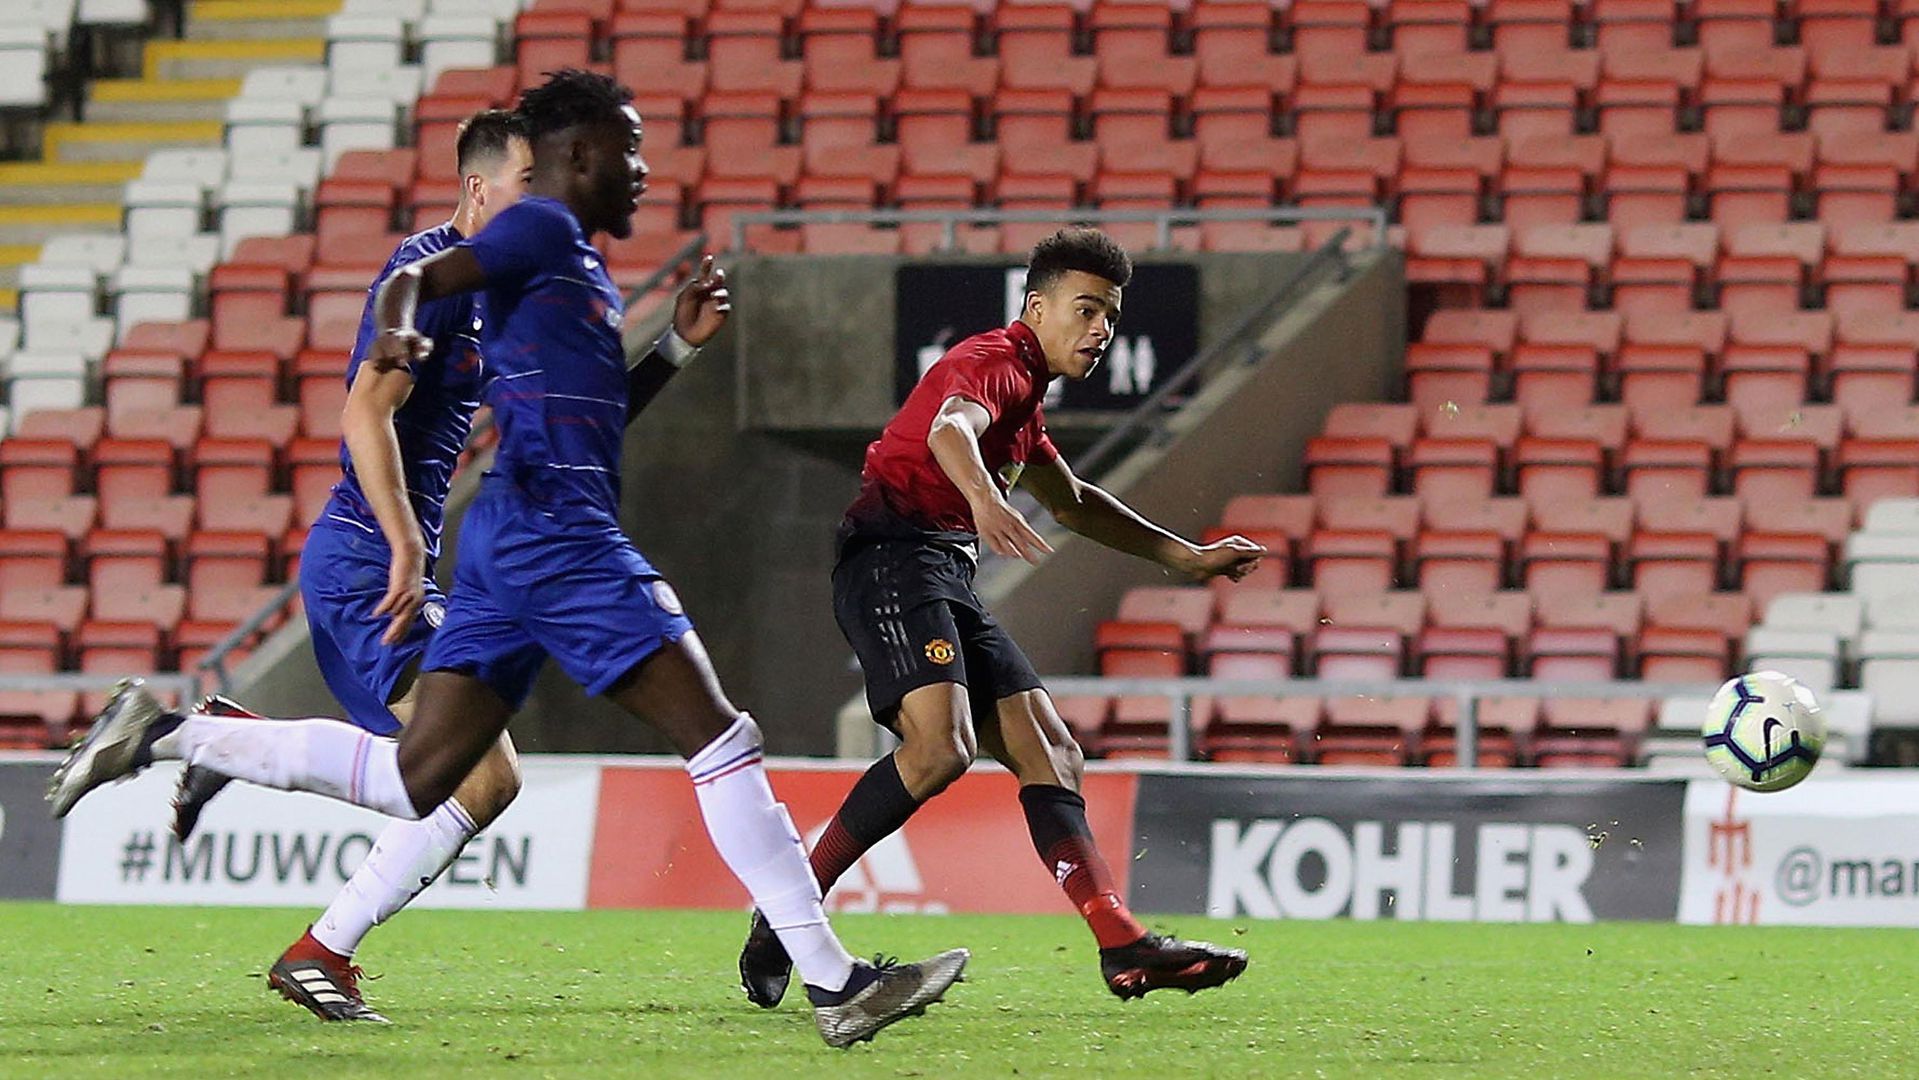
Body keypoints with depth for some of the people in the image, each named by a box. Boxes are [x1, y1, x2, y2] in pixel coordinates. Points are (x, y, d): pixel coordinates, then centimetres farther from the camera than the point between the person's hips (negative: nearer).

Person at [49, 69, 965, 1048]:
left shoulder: (575, 262, 26)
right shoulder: (542, 229, -3)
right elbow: (419, 277, -17)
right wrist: (396, 329, -38)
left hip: (507, 538, 10)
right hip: (557, 530, -10)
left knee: (412, 781, 6)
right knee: (719, 738, -10)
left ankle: (161, 734, 6)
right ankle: (833, 983, -12)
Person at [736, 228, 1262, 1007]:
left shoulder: (1023, 395, 27)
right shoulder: (993, 363, -6)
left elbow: (1072, 503, 44)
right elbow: (949, 429, -31)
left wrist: (1182, 558, 43)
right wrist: (984, 498, -53)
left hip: (946, 585, 10)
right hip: (893, 558, -10)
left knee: (1048, 751, 0)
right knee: (942, 744, -28)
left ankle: (1122, 944, -7)